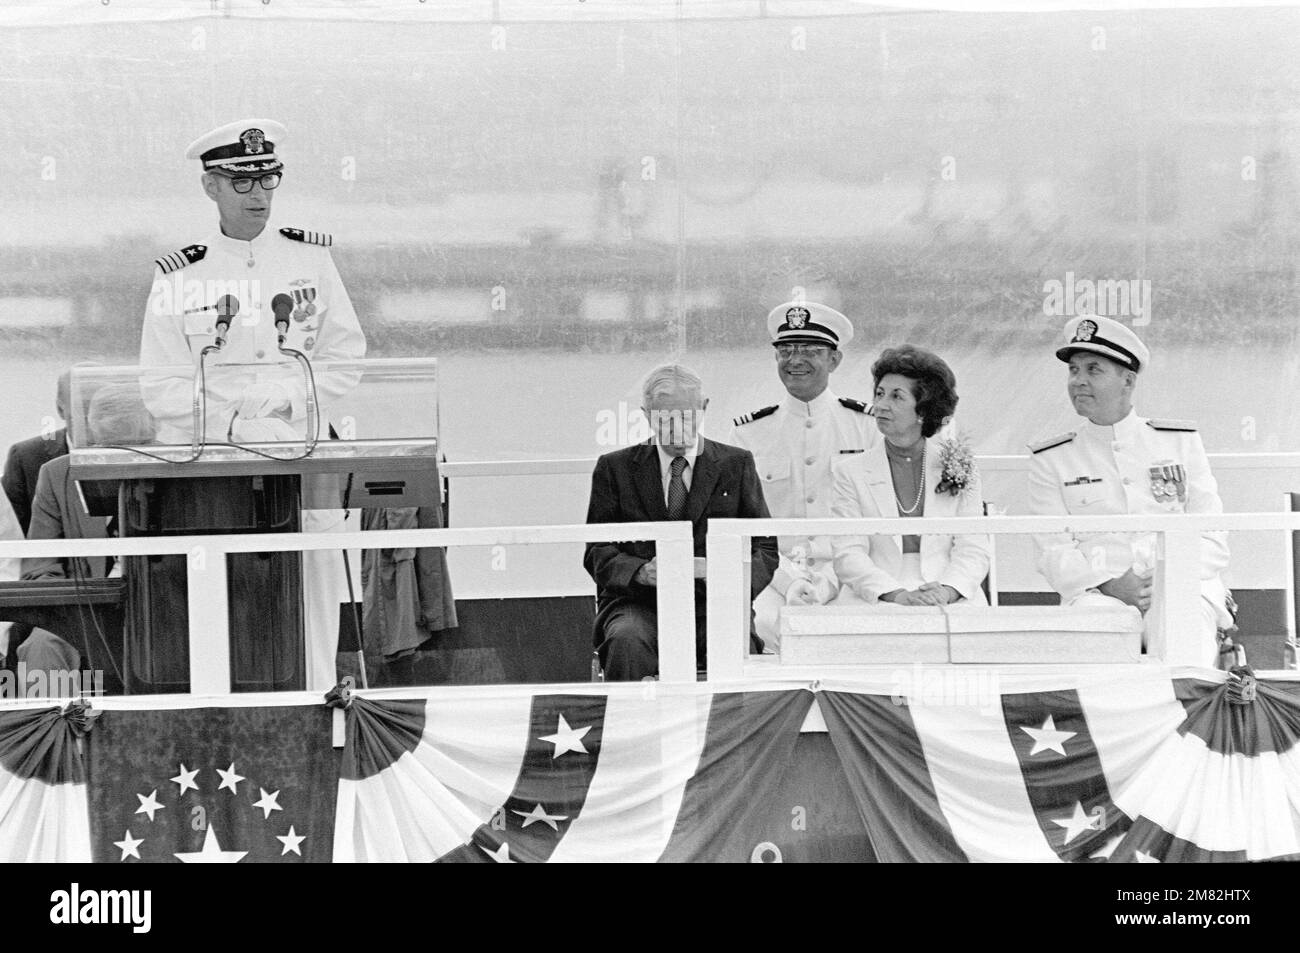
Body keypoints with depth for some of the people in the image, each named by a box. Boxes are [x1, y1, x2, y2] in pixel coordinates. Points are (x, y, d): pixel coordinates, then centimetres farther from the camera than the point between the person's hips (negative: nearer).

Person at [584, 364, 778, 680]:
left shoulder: (737, 465, 14)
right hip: (638, 604, 0)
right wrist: (642, 572, -16)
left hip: (713, 605, 0)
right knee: (627, 643, -35)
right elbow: (598, 552, 7)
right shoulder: (615, 468, 12)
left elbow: (765, 549, 10)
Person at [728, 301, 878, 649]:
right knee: (769, 620, -31)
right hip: (775, 575, 0)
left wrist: (827, 582, -12)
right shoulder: (749, 432, 10)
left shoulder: (868, 425, 7)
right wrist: (790, 580, -12)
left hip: (845, 575, 0)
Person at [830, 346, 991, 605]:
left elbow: (974, 550, 5)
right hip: (873, 606, -1)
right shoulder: (851, 473, 8)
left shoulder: (959, 468, 12)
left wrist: (947, 591, -16)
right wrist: (898, 594, -18)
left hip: (951, 603, 1)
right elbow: (848, 556, -1)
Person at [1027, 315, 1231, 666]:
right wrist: (1109, 585, -13)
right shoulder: (1050, 459, 13)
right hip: (1097, 593, 0)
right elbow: (1053, 553, 5)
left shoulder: (1180, 441, 15)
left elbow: (1212, 539, 10)